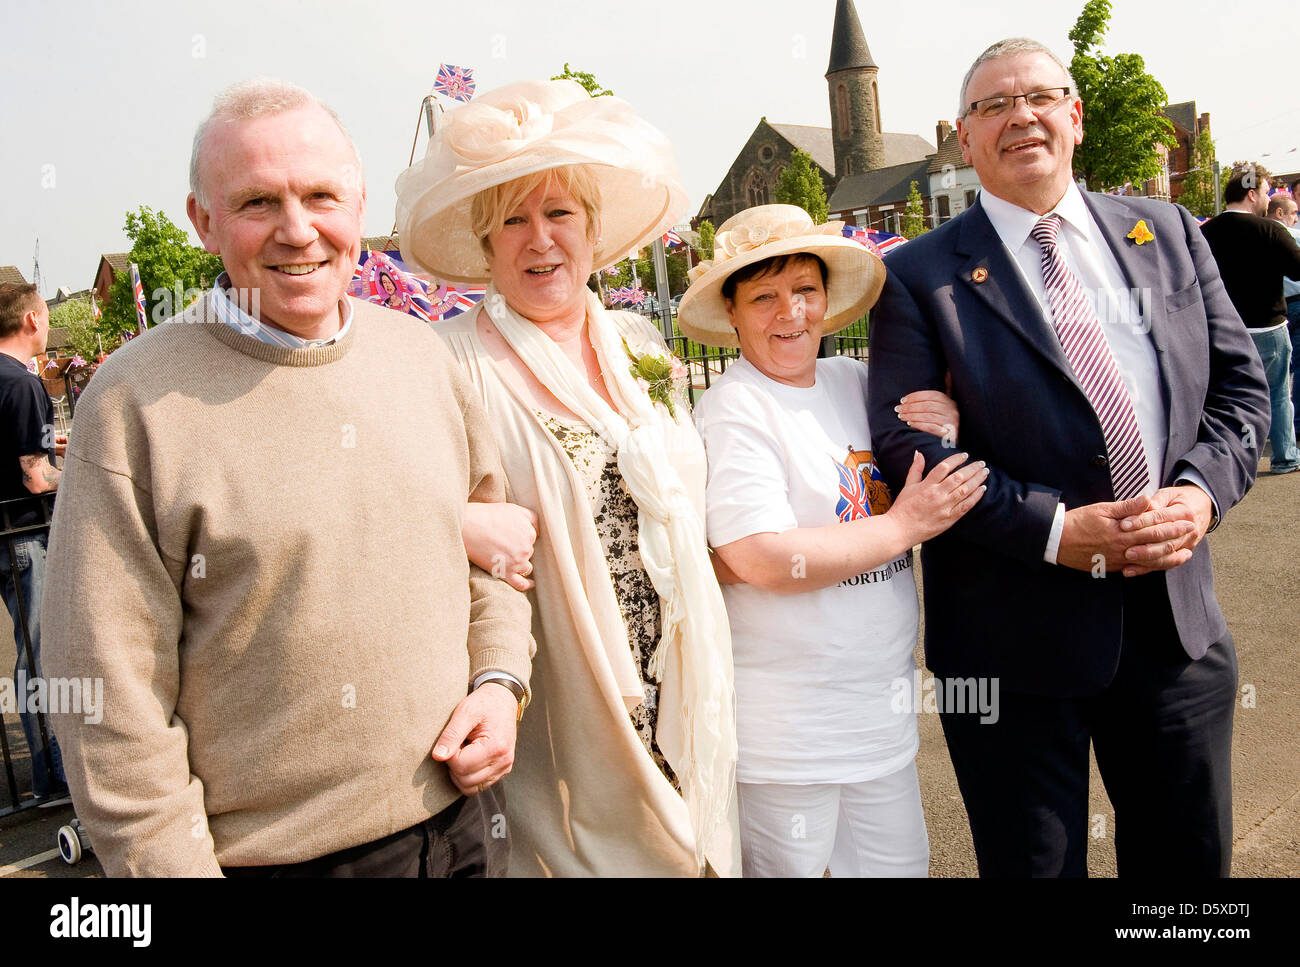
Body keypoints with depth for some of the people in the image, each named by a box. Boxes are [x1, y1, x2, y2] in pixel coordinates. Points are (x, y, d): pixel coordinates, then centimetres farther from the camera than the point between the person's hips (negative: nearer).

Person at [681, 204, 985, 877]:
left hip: (882, 711, 7)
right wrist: (901, 526, -18)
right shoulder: (733, 408, -14)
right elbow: (758, 557, -25)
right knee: (792, 864, 10)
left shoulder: (855, 381, 5)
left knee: (899, 864, 20)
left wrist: (945, 437, -7)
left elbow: (937, 498, 15)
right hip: (786, 731, -6)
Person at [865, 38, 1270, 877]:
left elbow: (1240, 385, 10)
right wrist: (1054, 529, -20)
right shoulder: (920, 276, -5)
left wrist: (1201, 489, -9)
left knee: (1190, 860, 21)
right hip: (1017, 633, -4)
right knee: (1036, 865, 14)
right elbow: (904, 444, -12)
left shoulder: (1168, 234, 9)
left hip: (1179, 618, 4)